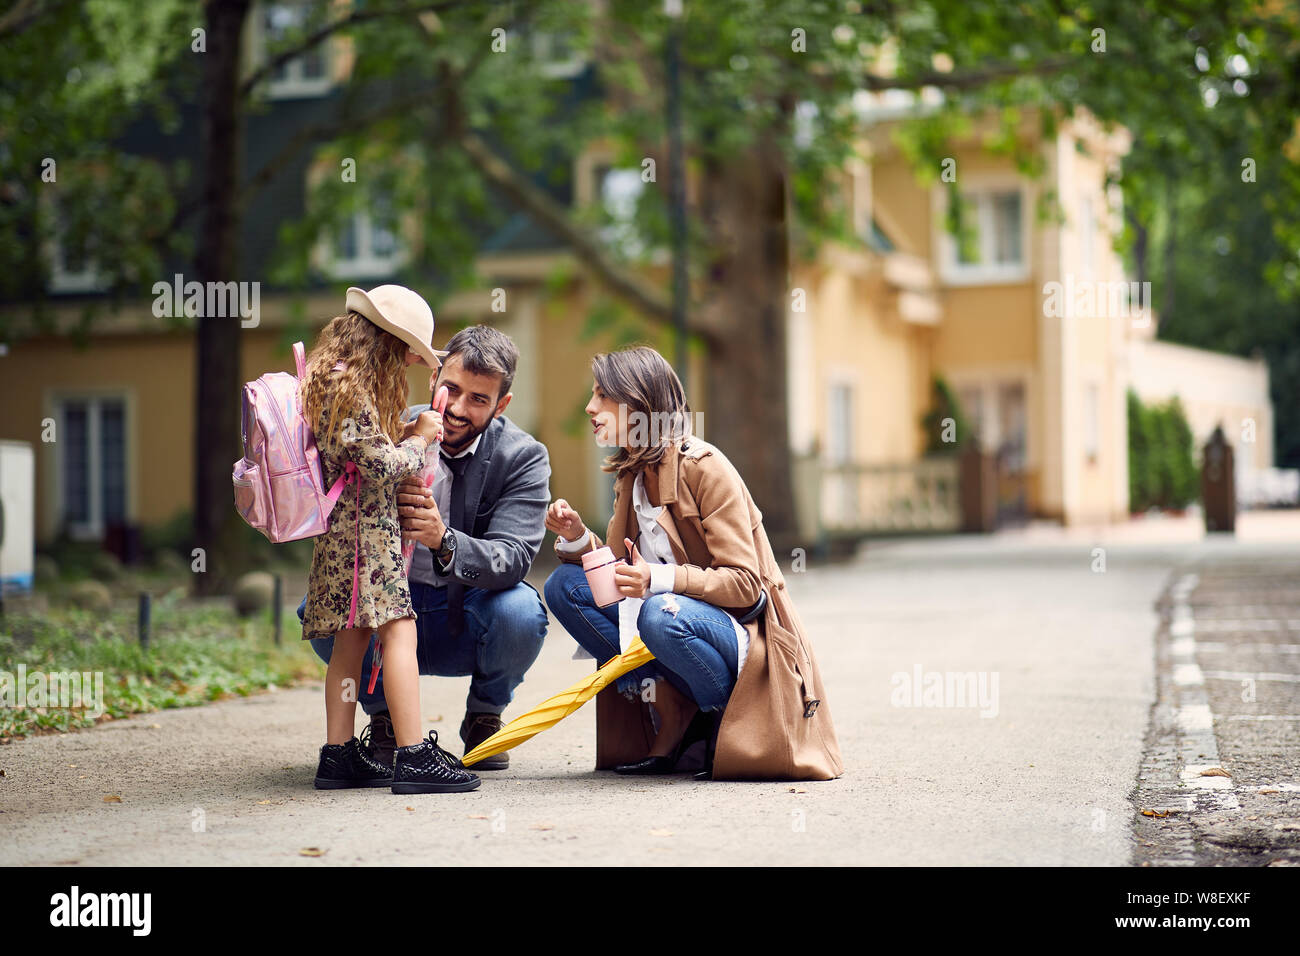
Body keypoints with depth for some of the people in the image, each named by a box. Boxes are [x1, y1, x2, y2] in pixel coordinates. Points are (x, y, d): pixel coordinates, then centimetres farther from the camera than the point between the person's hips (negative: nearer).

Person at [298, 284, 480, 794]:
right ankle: (413, 757, -17)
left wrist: (410, 434, 11)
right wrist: (419, 440, -2)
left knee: (351, 640, 11)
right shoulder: (349, 386, -15)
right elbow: (382, 464, -18)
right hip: (365, 528, -11)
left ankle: (339, 754, 12)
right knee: (399, 632, -13)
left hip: (340, 535, 11)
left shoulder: (329, 379, 17)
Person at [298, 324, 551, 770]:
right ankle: (384, 717, 3)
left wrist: (444, 541, -45)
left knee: (520, 612, -33)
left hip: (467, 629, -1)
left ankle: (484, 718, 2)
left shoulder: (524, 458, -12)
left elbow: (513, 559, -25)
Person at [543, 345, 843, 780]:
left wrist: (659, 579, -34)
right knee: (565, 585, -5)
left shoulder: (704, 467, -16)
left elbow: (745, 584, -21)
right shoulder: (631, 475, 8)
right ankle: (674, 716, -8)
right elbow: (621, 569, 9)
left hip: (744, 634, -8)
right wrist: (578, 540, -10)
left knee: (662, 614, -38)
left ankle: (735, 722, -9)